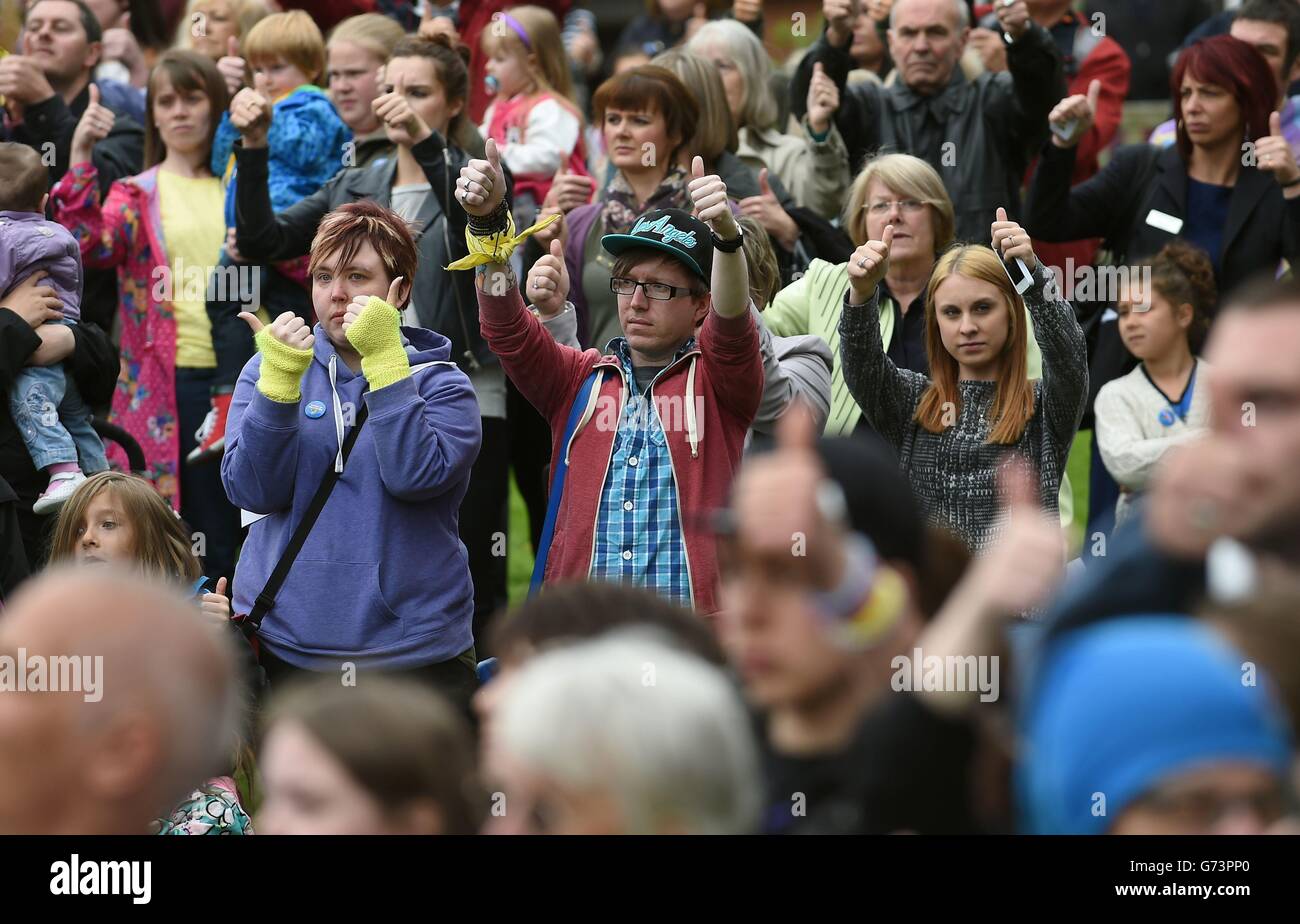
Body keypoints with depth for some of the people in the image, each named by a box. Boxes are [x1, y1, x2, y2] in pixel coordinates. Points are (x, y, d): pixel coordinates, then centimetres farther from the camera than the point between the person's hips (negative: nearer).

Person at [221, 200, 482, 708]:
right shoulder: (266, 370, 7)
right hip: (283, 644, 2)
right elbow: (253, 490, -6)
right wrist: (280, 377, -16)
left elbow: (416, 475, -18)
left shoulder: (440, 384, 2)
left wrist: (383, 360, -18)